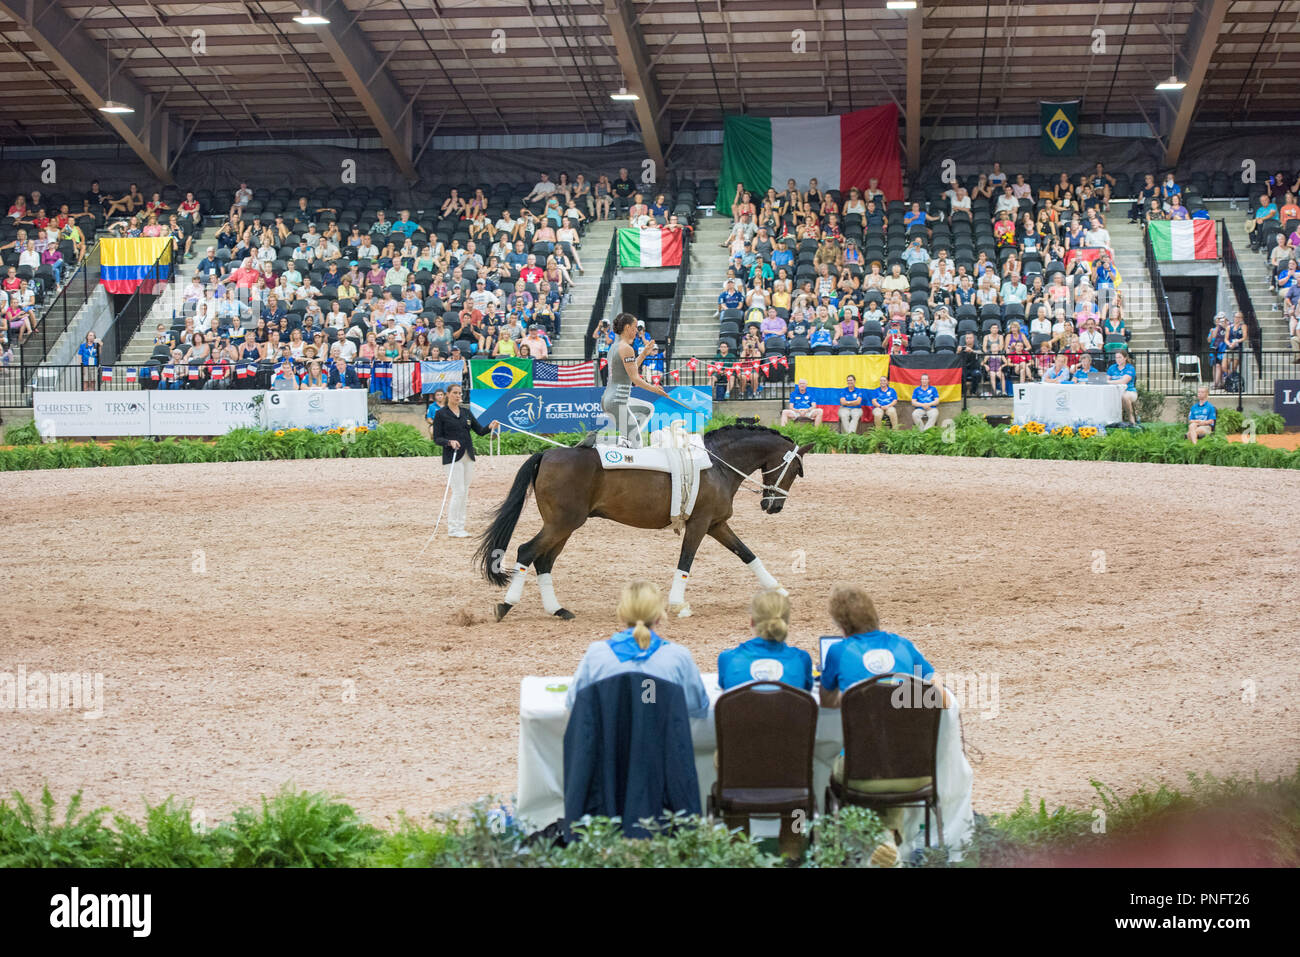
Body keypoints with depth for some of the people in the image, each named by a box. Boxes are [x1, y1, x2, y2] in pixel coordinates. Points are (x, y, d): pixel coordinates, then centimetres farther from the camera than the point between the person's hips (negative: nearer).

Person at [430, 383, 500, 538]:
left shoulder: (466, 413, 13)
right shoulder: (441, 414, -2)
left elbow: (480, 430, 9)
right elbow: (437, 439, -4)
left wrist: (490, 427, -12)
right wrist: (450, 442, -22)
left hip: (468, 456, 6)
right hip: (453, 457, -6)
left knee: (464, 493, 7)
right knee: (458, 491, -12)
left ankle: (459, 527, 12)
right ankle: (452, 529, -8)